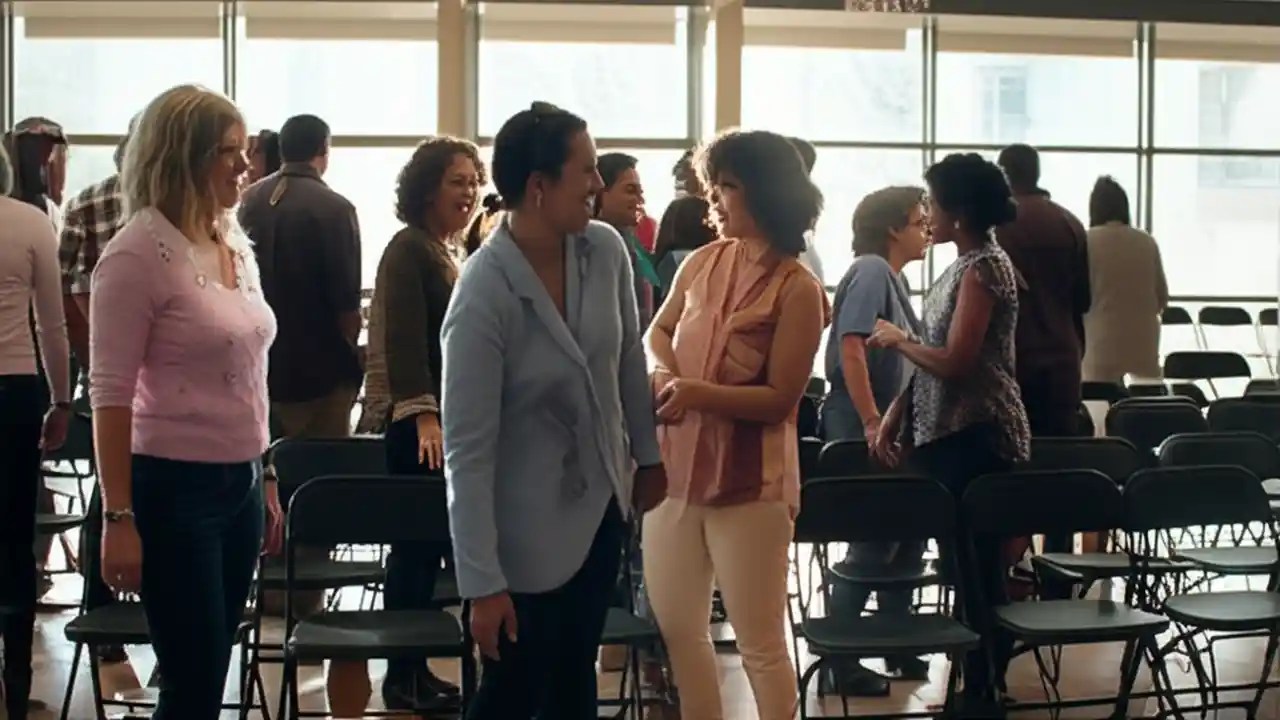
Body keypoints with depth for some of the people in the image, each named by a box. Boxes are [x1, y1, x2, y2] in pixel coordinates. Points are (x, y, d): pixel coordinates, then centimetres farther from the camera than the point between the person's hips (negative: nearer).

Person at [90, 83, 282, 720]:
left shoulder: (237, 246, 10)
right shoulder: (138, 254, -13)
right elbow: (110, 396, -14)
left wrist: (265, 482, 16)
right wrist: (118, 517, -16)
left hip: (240, 482, 7)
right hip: (173, 487, -7)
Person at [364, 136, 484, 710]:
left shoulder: (457, 253, 16)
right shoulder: (408, 249, -11)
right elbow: (404, 341, -19)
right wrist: (424, 416, -26)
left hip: (464, 422, 9)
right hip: (422, 425, -9)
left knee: (440, 543, 11)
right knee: (417, 545, -4)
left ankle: (417, 668, 18)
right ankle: (402, 677, 5)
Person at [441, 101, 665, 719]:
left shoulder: (607, 250, -8)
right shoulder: (482, 297, -25)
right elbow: (467, 453, -23)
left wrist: (647, 454, 17)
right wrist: (483, 583, -22)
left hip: (601, 504, 6)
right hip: (530, 529, -6)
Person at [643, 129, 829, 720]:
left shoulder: (797, 289, -13)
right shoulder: (703, 262, 4)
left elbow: (779, 399, -14)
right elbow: (659, 331, 18)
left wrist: (698, 392, -25)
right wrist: (662, 372, -4)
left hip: (749, 483, -6)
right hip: (676, 469, 7)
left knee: (760, 642, 3)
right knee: (676, 626, 15)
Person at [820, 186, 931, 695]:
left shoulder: (891, 275, 15)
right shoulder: (871, 271, -14)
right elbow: (851, 348, -24)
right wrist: (872, 423, -25)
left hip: (889, 424, 10)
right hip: (861, 425, -10)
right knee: (873, 542, -6)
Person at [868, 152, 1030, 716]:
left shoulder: (984, 268, -15)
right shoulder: (964, 265, 14)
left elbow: (955, 362, -22)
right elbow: (933, 356, 15)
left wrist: (897, 339, -8)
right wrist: (895, 416, 9)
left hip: (976, 437, -9)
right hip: (948, 433, 9)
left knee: (975, 569, -2)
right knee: (969, 565, 14)